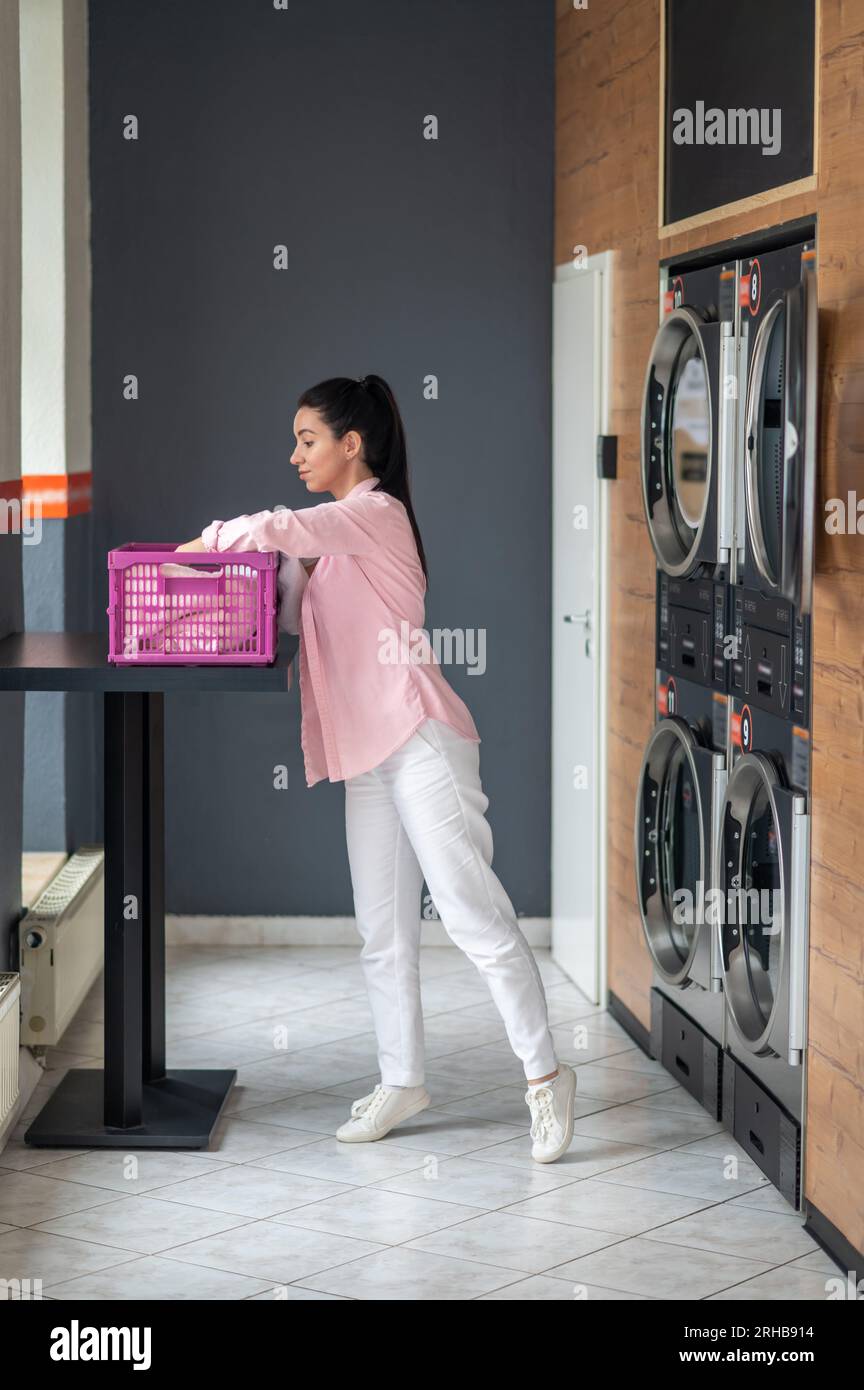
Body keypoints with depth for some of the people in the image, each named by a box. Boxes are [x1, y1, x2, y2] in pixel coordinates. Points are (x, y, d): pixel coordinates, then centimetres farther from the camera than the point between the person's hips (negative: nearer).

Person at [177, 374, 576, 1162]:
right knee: (383, 934, 10)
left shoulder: (375, 512, -9)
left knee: (473, 912, -8)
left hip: (422, 746, -10)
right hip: (369, 755, 10)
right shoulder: (342, 534, 22)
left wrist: (196, 546, -6)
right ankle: (402, 1082, 18)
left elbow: (274, 531, -20)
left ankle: (544, 1074, -2)